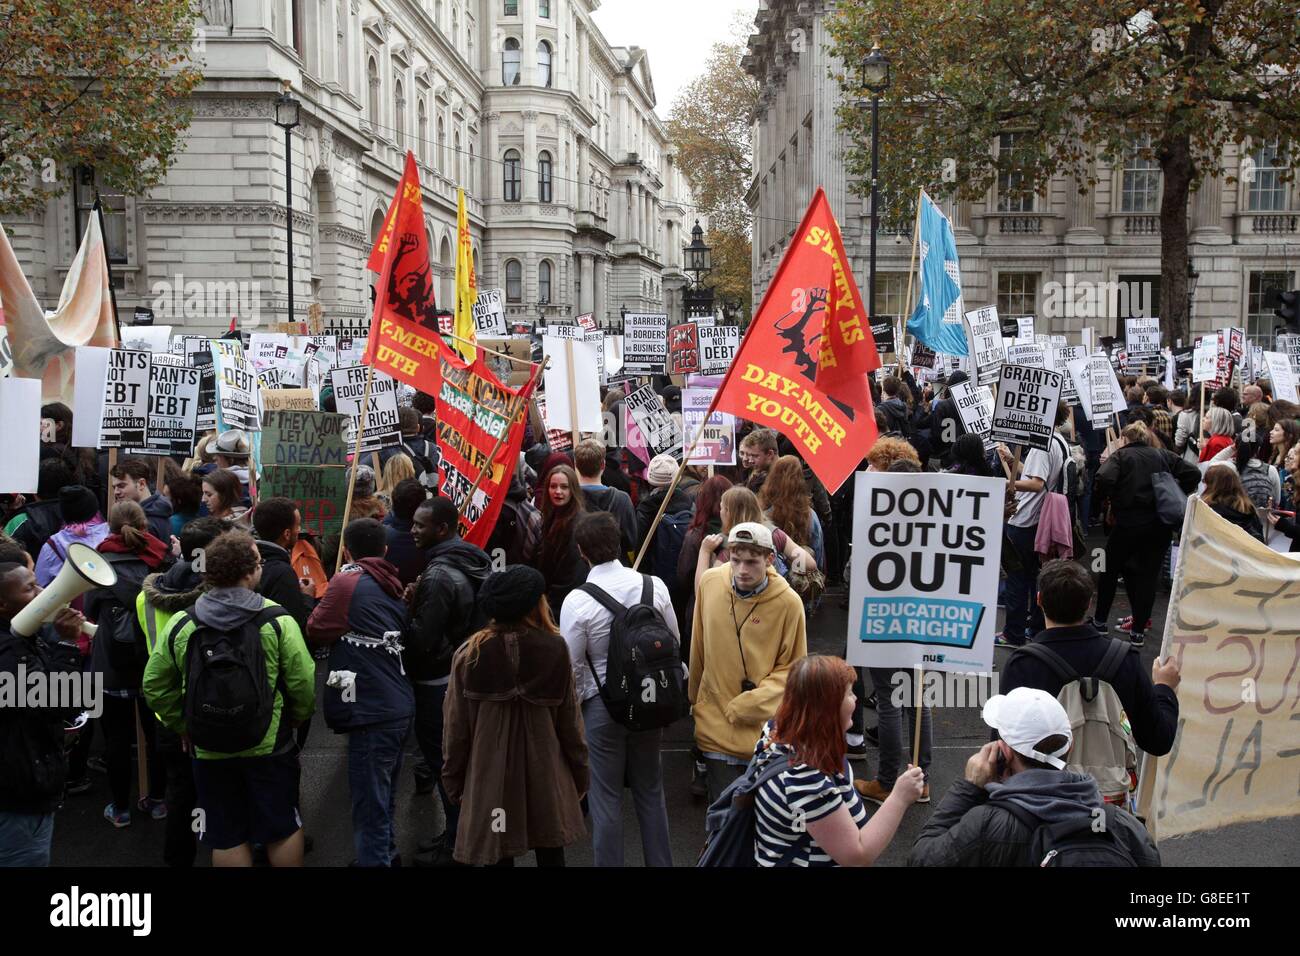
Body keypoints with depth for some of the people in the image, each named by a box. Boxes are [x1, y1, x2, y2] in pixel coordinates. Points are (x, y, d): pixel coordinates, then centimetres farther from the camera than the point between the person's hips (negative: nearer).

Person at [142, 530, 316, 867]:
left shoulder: (180, 625, -5)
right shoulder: (277, 621, -14)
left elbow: (155, 687, 0)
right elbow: (303, 684, -14)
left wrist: (184, 725, 12)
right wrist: (295, 719, 5)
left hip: (209, 751, 2)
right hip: (271, 746, -2)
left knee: (227, 839, 14)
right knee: (283, 829, 15)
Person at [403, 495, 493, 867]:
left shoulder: (438, 576, -24)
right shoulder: (474, 562, 4)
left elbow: (420, 641, -26)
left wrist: (408, 608, -12)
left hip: (439, 684, -9)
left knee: (445, 764, 3)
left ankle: (455, 845, 14)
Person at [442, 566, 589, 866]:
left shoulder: (469, 654, -9)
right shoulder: (554, 649, -9)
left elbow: (457, 728, -3)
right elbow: (570, 720, -3)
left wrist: (454, 781, 9)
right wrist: (580, 774, 10)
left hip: (490, 777, 0)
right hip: (546, 775, 1)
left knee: (497, 854, 10)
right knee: (551, 855, 15)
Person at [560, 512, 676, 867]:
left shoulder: (577, 601, -17)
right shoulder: (654, 586, -7)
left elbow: (572, 668, -10)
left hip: (602, 704, -4)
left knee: (606, 797, 9)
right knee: (650, 790, 18)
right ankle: (659, 862, 29)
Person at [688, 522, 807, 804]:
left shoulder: (788, 602, -14)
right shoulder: (709, 582, -5)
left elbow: (792, 667, -3)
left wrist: (747, 705, -12)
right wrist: (695, 694, 20)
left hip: (765, 725, -1)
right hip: (716, 721, 2)